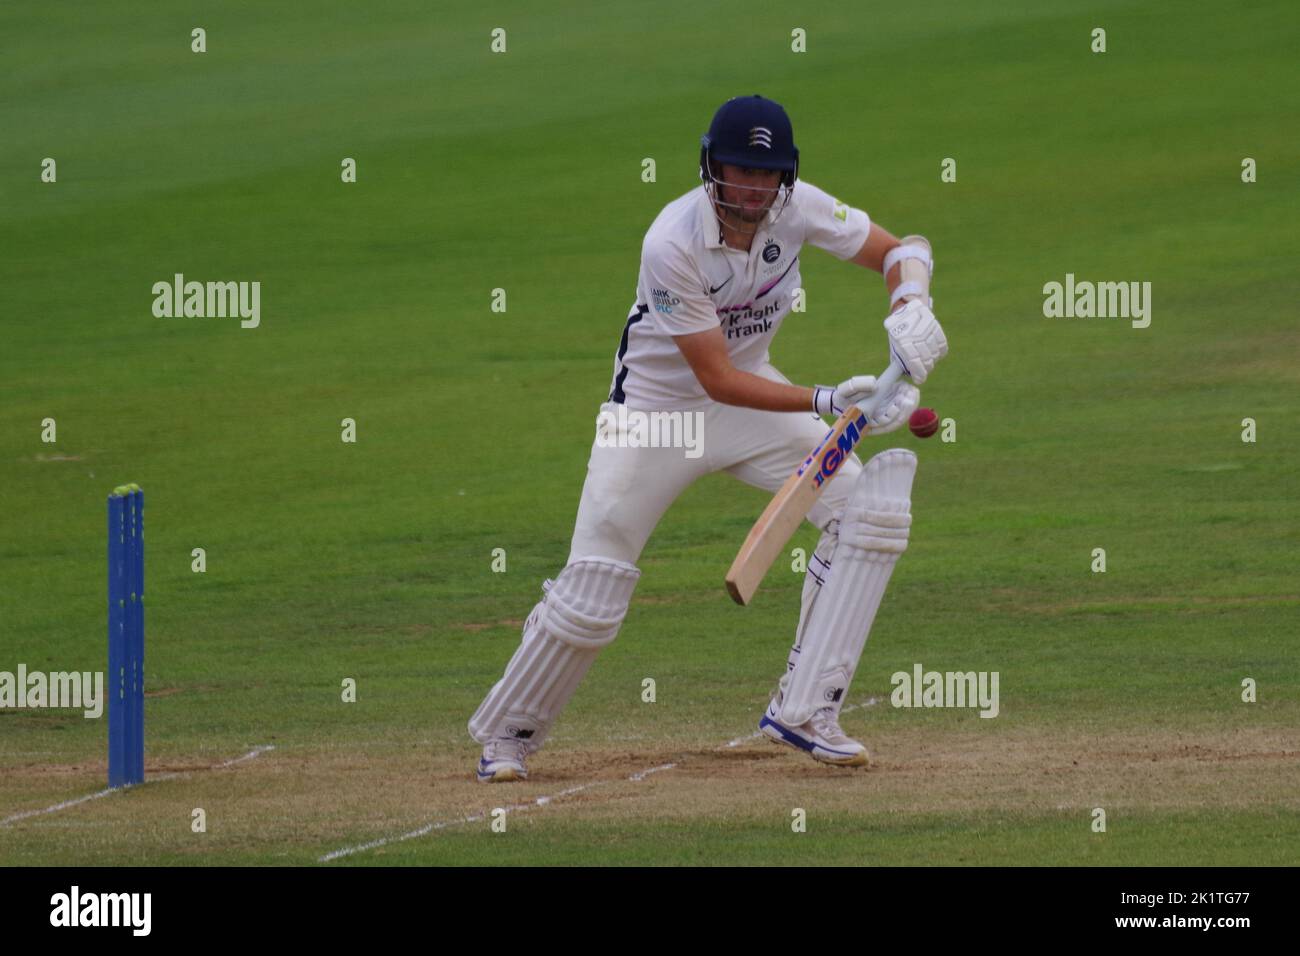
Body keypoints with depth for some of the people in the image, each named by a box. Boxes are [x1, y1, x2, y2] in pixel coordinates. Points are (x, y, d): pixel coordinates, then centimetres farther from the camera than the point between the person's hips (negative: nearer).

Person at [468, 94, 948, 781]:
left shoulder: (796, 208, -16)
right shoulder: (673, 242, -30)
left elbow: (897, 250, -6)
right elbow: (718, 380, -29)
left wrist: (909, 305, -29)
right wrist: (827, 401, -37)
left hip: (751, 395, 5)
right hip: (655, 406, -5)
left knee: (866, 505, -14)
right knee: (591, 595, -8)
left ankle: (802, 711, -10)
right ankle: (506, 734, 16)